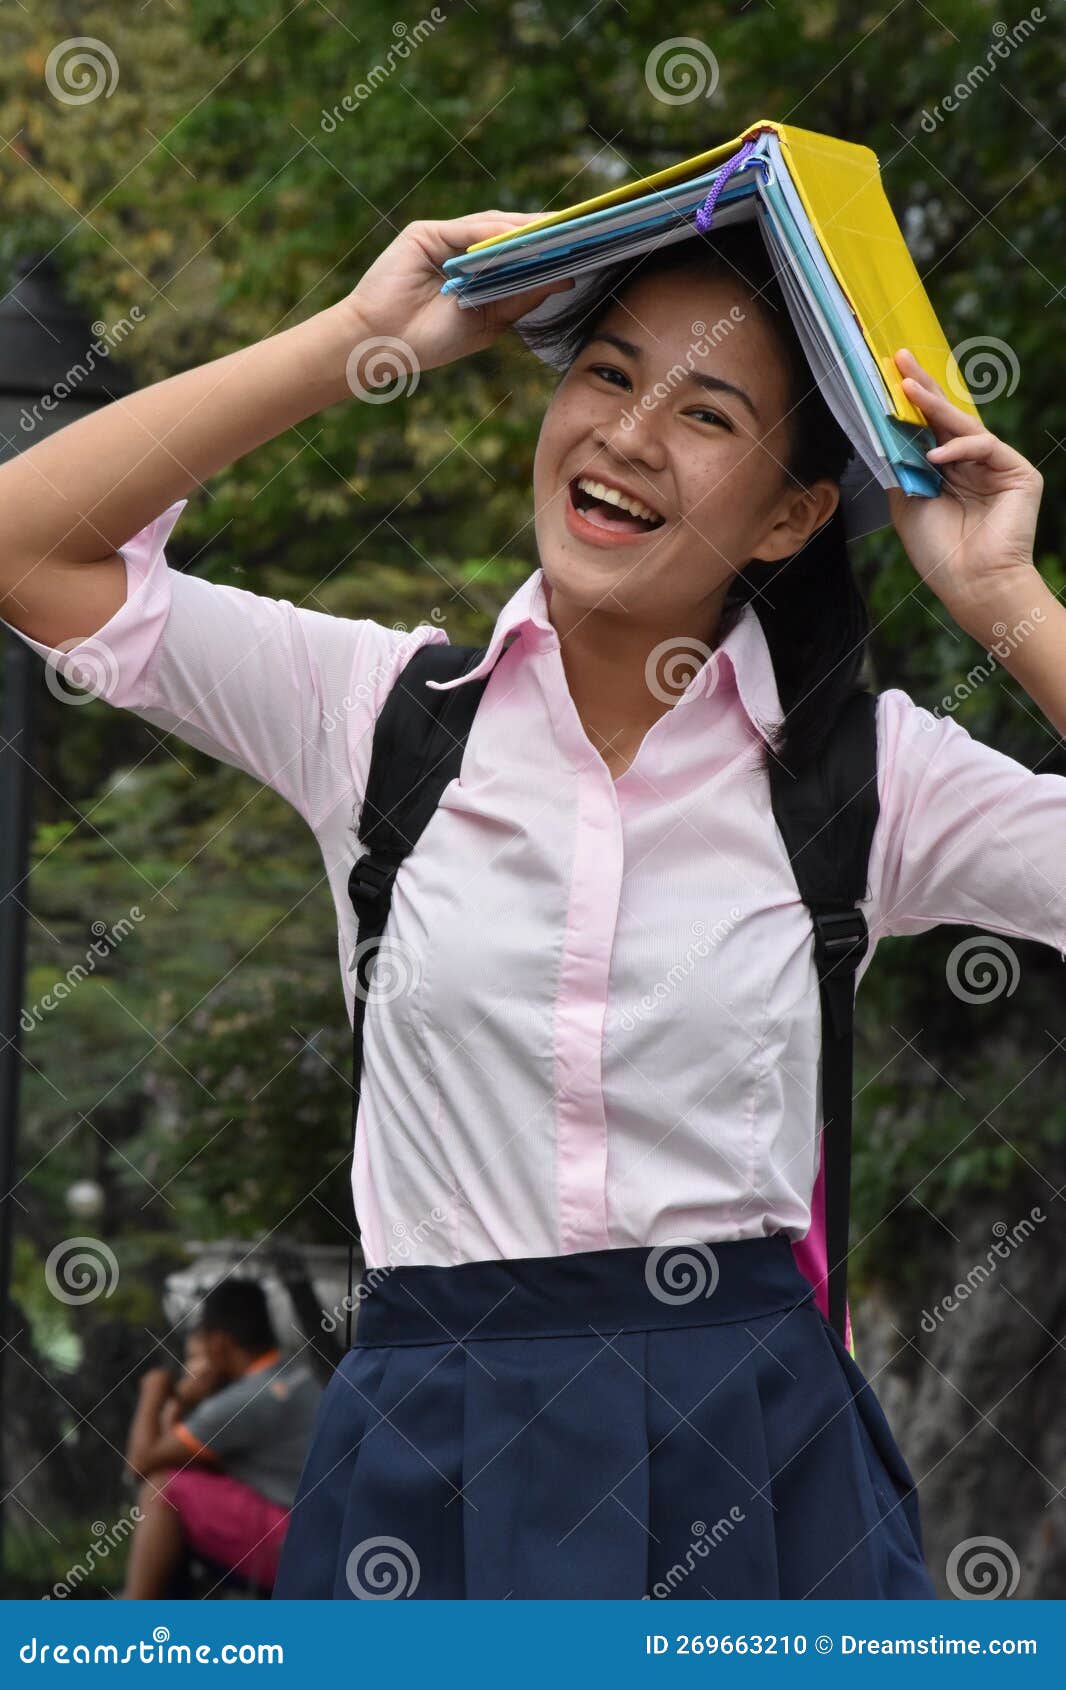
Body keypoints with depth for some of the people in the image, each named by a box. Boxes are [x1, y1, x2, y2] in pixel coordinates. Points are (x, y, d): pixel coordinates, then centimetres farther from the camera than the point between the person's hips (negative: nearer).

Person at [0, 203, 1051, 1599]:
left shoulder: (866, 765, 3)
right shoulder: (382, 707, 5)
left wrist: (1006, 605, -9)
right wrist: (361, 336, -4)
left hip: (755, 1469, 0)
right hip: (433, 1470, 0)